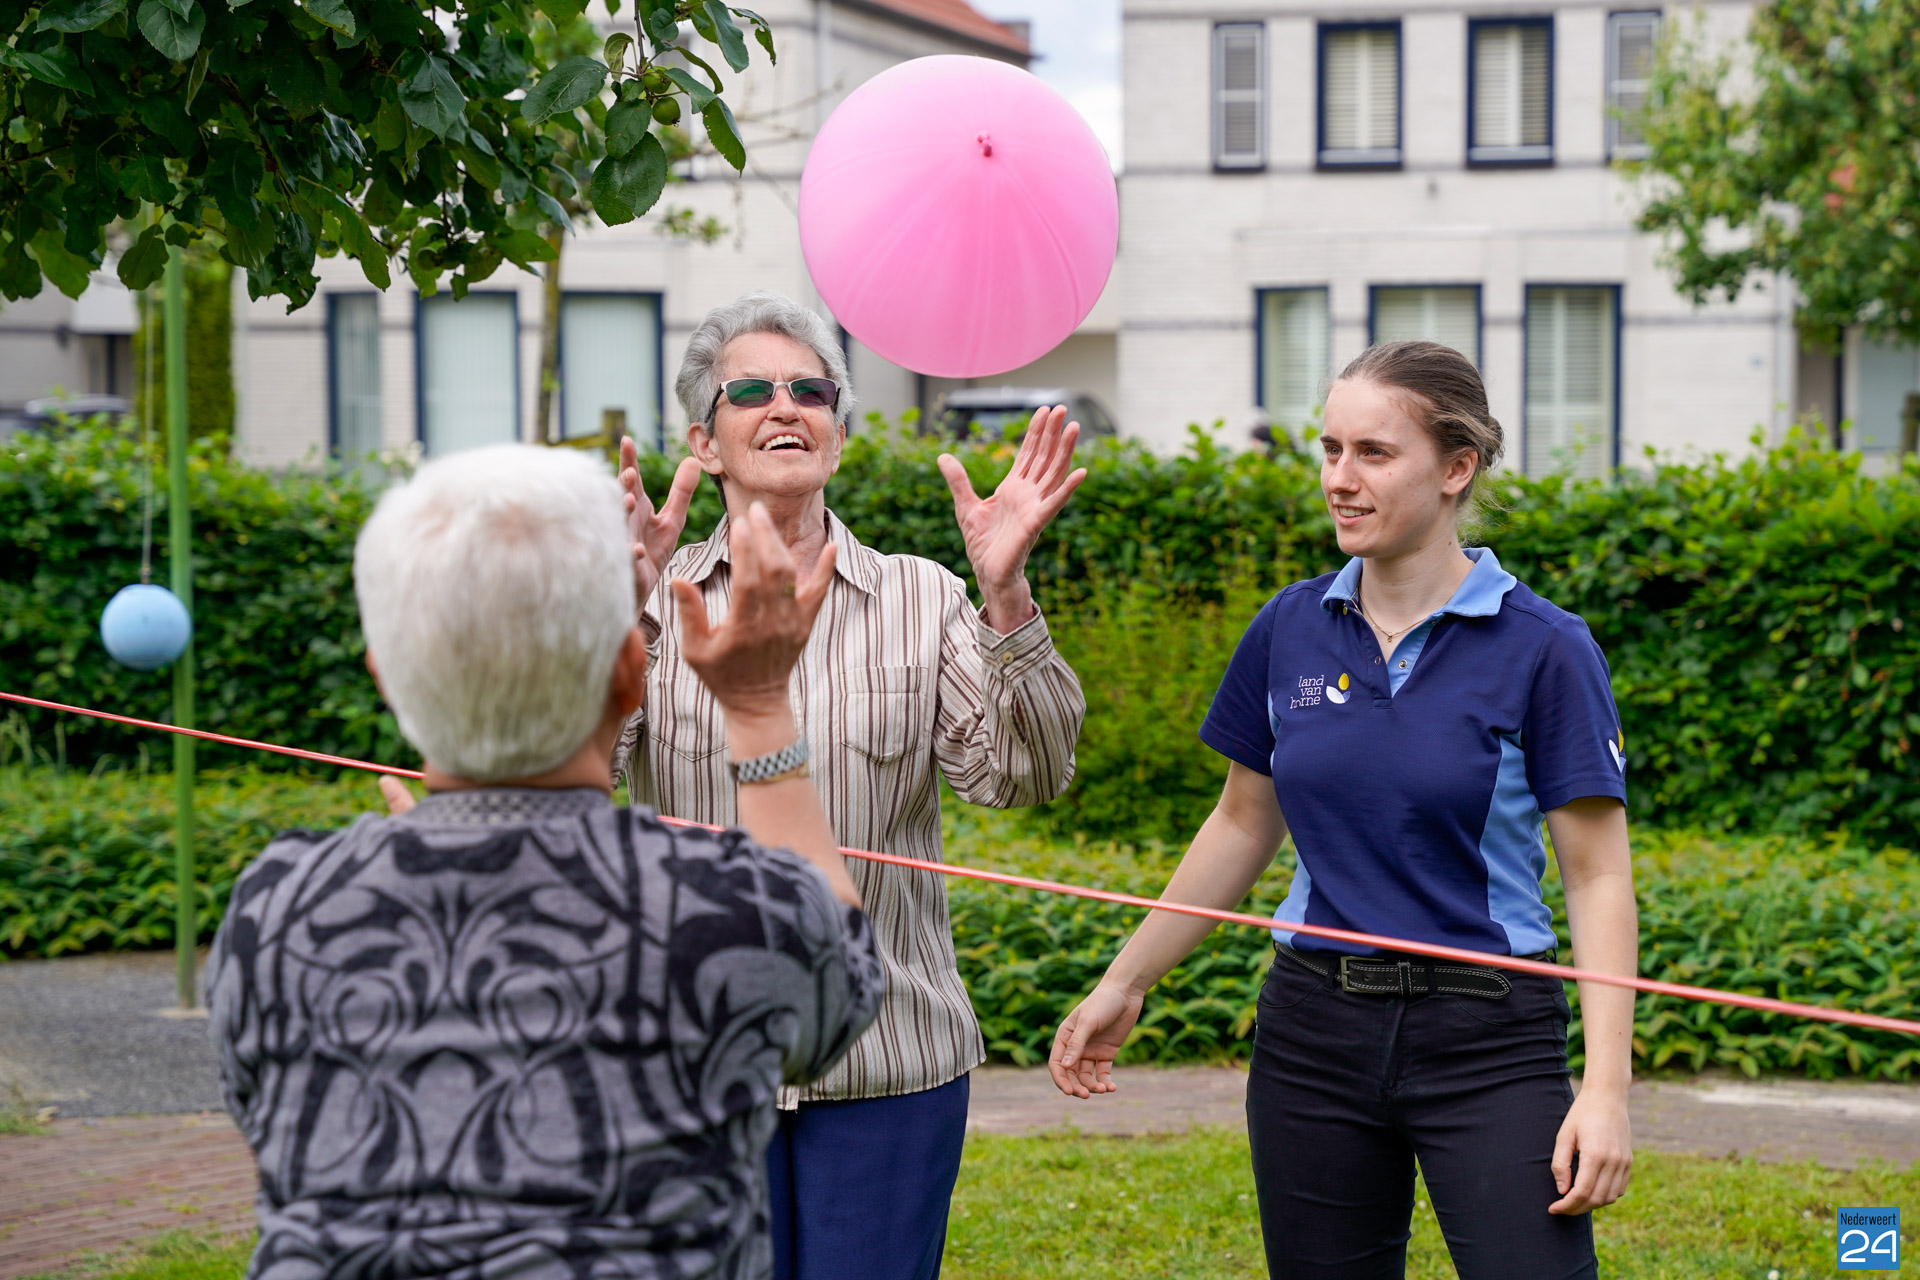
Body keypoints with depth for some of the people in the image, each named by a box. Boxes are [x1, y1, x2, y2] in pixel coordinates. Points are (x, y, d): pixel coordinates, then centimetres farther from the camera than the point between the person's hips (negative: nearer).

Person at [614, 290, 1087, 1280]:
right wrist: (624, 604, -27)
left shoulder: (921, 598, 5)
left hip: (886, 1059, 1)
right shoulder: (657, 601, 3)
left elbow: (1021, 774, -7)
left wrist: (1005, 595, -20)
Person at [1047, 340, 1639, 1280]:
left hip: (1488, 1038, -4)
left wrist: (1606, 1089, -15)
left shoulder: (1542, 648, -8)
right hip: (1313, 1030, 4)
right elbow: (1243, 824, 16)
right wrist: (1126, 982, 17)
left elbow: (1598, 877, -8)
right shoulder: (1289, 630, 4)